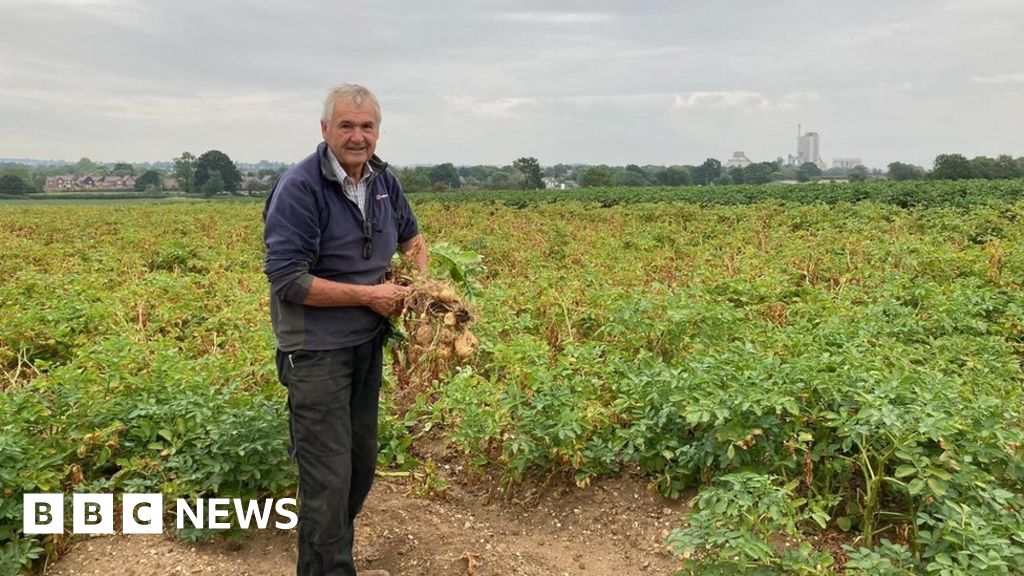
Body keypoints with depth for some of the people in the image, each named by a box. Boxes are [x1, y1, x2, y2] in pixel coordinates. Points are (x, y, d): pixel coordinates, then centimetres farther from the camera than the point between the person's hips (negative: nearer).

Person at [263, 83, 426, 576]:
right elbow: (288, 280, -23)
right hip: (317, 351, -8)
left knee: (362, 464, 18)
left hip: (368, 345, 8)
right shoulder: (299, 188, -19)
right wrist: (369, 295, -19)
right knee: (328, 475, -3)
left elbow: (411, 237, 22)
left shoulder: (383, 181, 4)